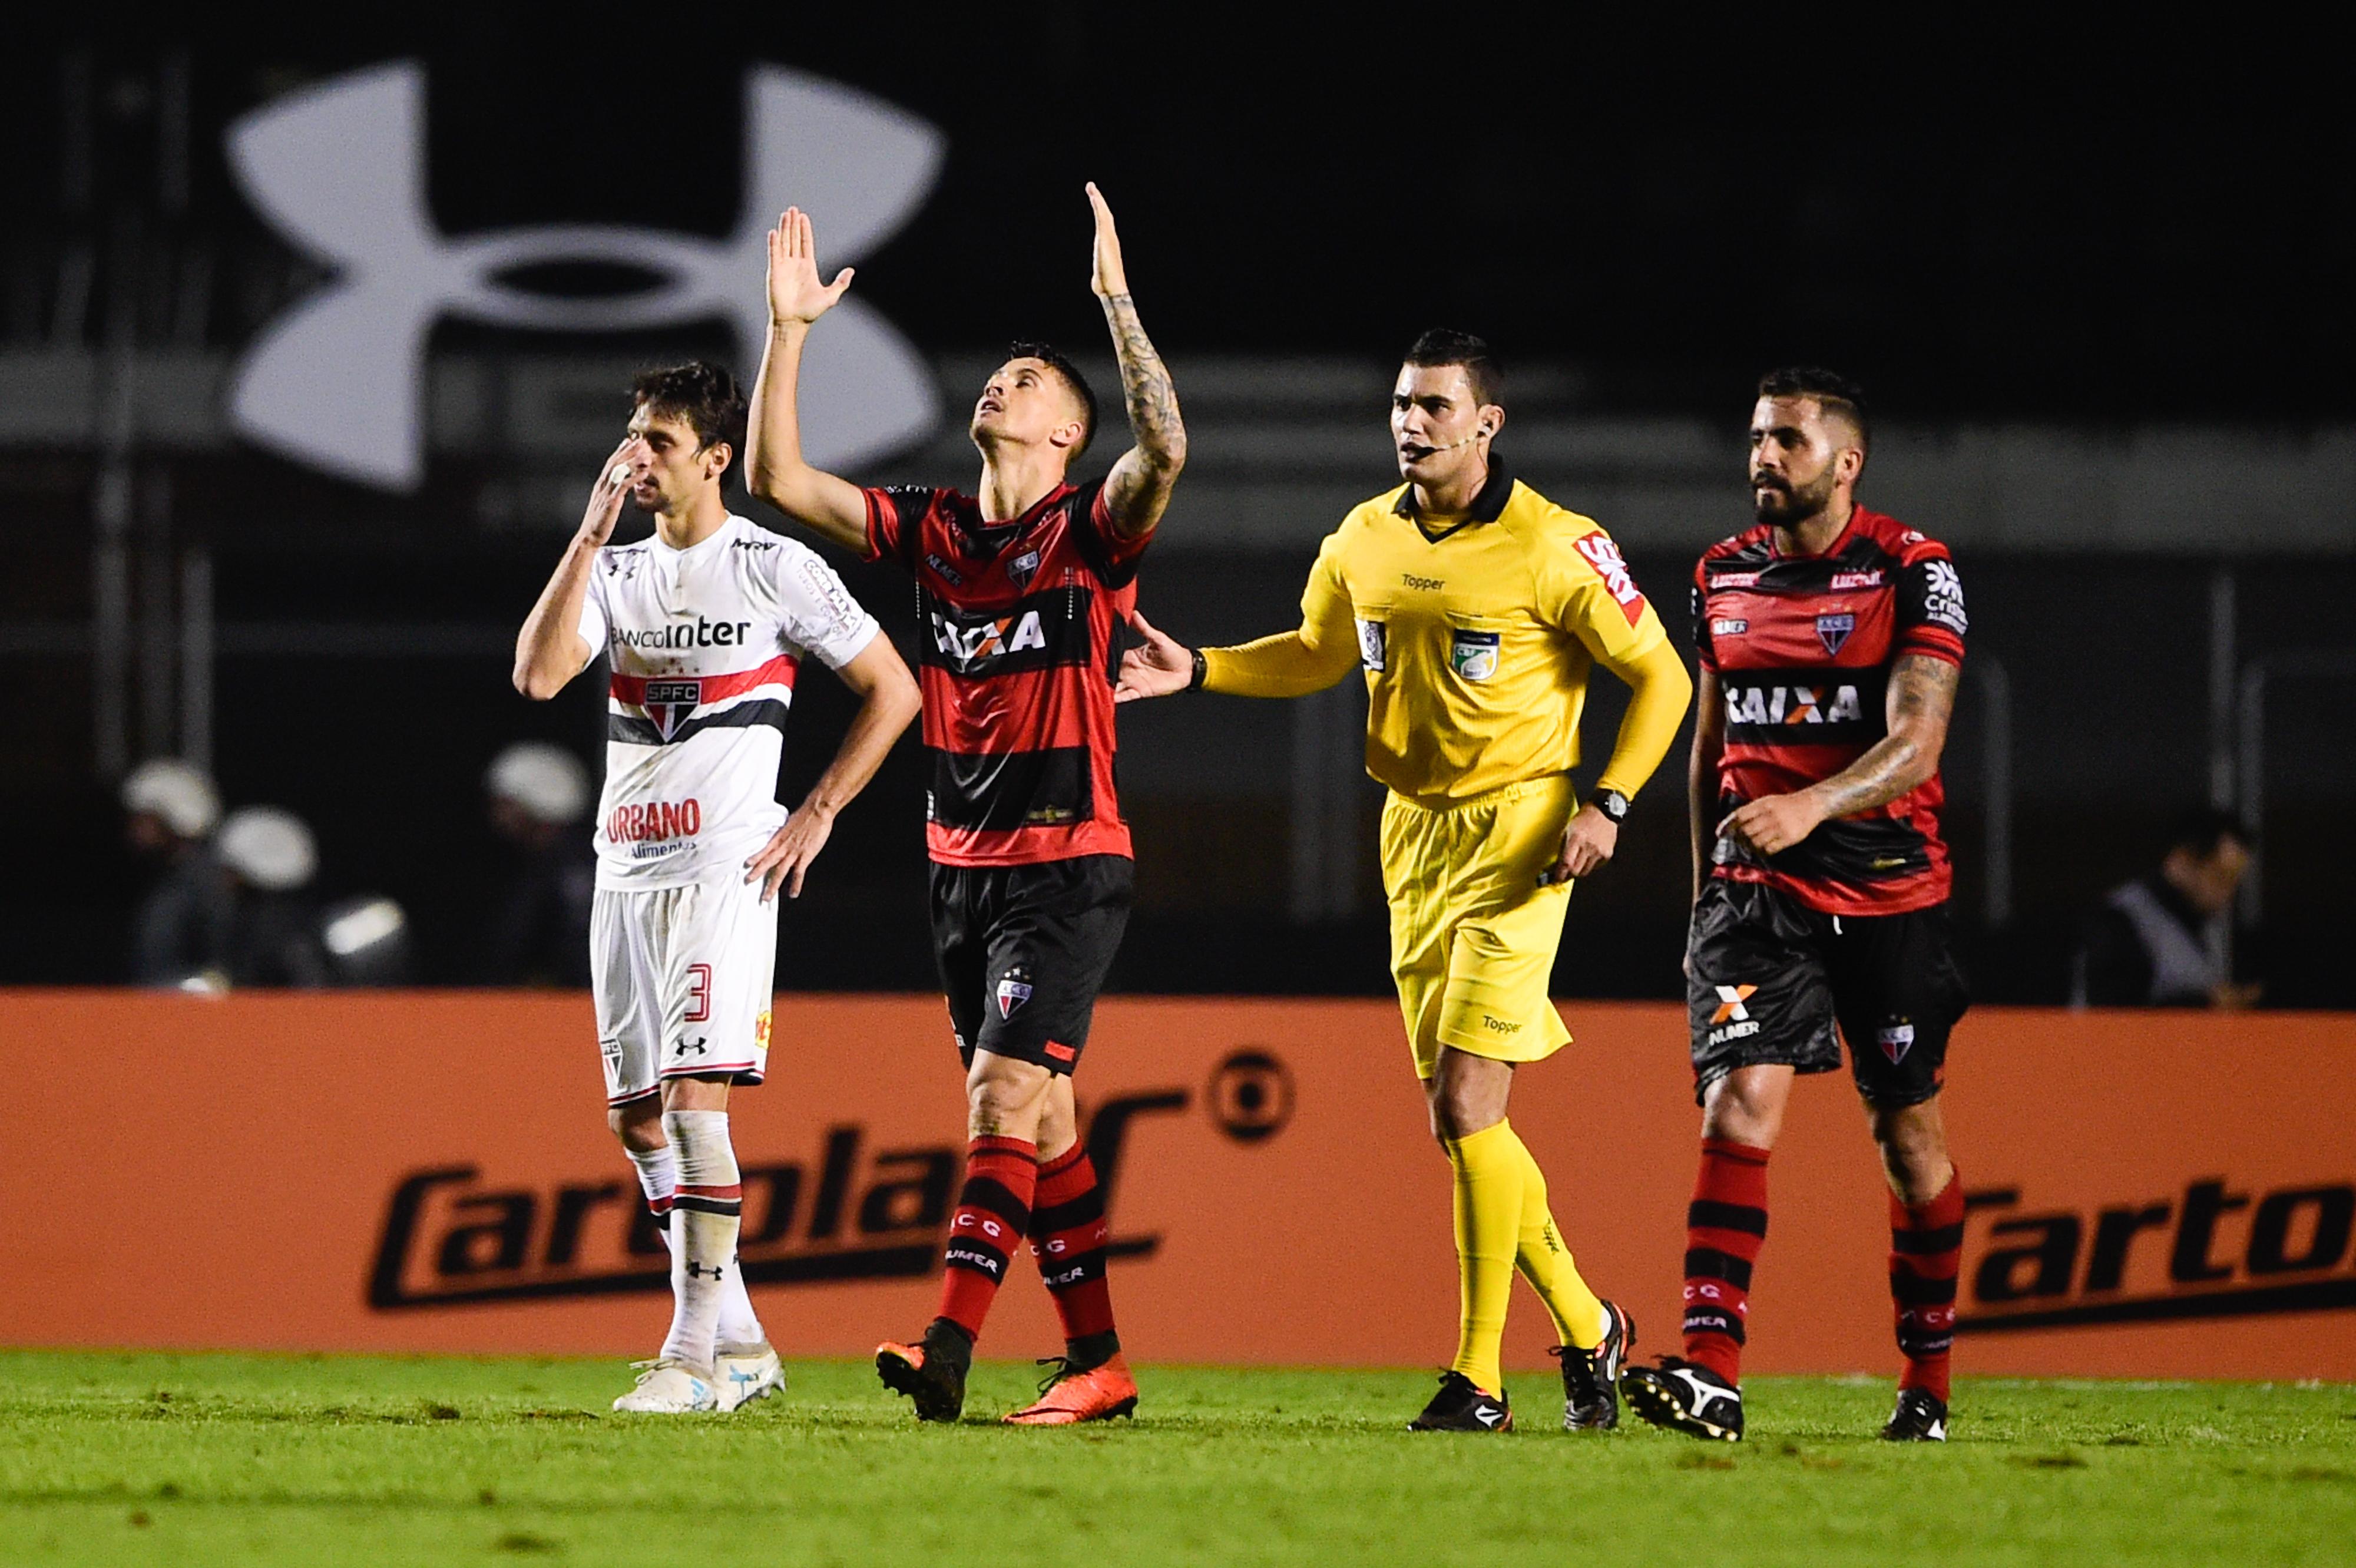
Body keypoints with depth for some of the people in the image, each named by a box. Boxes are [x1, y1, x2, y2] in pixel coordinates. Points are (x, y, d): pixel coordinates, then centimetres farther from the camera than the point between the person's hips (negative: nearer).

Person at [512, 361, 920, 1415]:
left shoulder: (776, 569, -2)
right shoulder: (615, 571, 13)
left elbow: (893, 691, 2)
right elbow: (537, 675, -4)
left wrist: (816, 814, -3)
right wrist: (591, 534, -6)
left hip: (724, 869, -7)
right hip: (624, 872, 7)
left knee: (693, 1095, -16)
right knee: (635, 1116, 6)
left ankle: (694, 1356, -17)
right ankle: (741, 1345, 15)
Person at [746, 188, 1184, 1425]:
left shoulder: (1089, 533, -6)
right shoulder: (929, 531, 10)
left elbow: (1165, 449, -26)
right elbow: (778, 478, 6)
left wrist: (1118, 300, -28)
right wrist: (787, 331, -2)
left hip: (1066, 870, -6)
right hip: (961, 866, 6)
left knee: (1003, 1095, -16)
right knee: (1036, 1118, 9)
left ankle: (949, 1348, -26)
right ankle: (1097, 1360, 14)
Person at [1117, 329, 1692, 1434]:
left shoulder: (1554, 548, -11)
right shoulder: (1366, 542, 7)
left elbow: (1660, 677, -4)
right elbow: (1318, 654, 25)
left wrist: (1609, 805, -14)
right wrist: (1198, 670, 10)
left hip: (1516, 836, -6)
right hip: (1412, 835, 7)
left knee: (1464, 1105, -14)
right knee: (1458, 1120, 7)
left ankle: (1480, 1375, -8)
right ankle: (1585, 1328, 23)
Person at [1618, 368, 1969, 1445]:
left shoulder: (1910, 571, -7)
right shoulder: (1722, 577, 9)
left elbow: (1915, 746, -17)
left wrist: (1809, 806, -34)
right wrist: (1705, 892, 18)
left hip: (1887, 889, -2)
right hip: (1756, 887, 2)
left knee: (1907, 1132, 8)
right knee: (1738, 1103, -16)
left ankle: (1927, 1382, 24)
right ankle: (1711, 1374, -26)